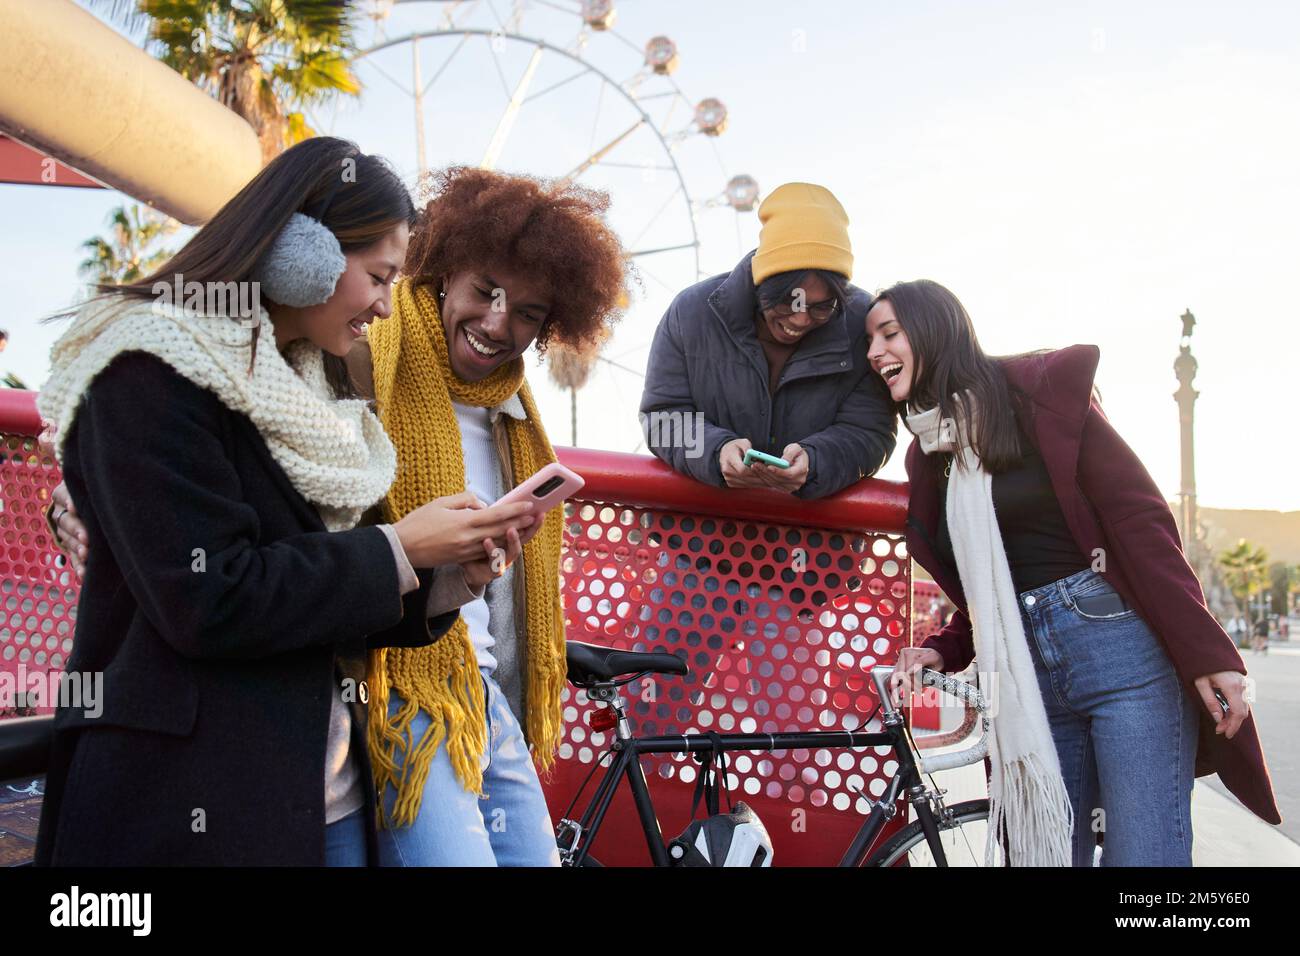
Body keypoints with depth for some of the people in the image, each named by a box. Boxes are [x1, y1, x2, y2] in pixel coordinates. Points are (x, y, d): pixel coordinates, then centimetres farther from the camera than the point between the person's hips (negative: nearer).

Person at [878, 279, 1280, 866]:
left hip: (1122, 647, -6)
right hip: (1027, 679, 6)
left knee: (1144, 855, -7)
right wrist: (942, 652, -1)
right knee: (1043, 851, 6)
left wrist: (1206, 653, -16)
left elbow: (1139, 515, -10)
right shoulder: (928, 456, 14)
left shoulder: (1040, 390, -4)